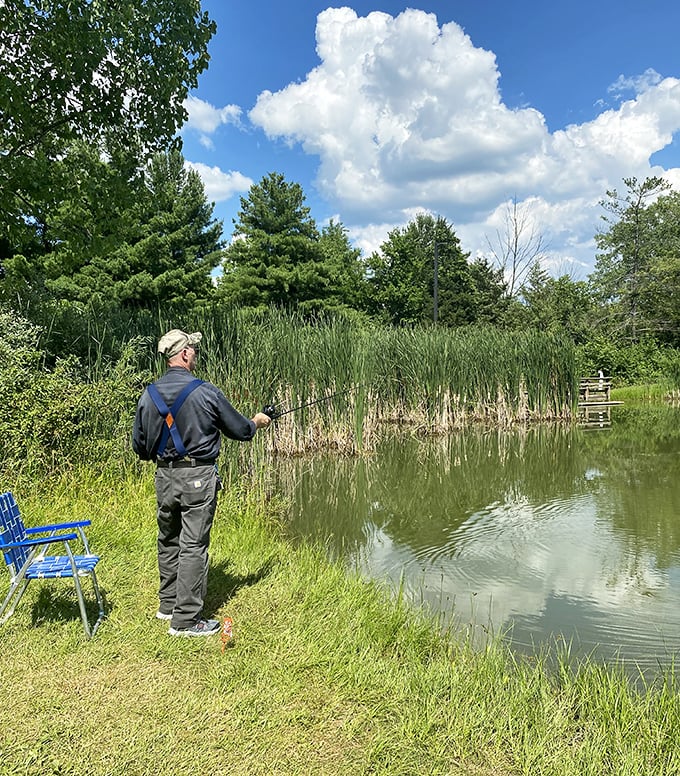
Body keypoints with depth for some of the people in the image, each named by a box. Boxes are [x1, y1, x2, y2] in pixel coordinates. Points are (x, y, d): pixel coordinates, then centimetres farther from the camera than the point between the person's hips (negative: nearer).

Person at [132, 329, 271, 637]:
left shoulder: (149, 395, 2)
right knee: (194, 545, 0)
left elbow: (140, 446, 9)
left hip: (164, 477, 6)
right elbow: (240, 431, -3)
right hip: (198, 476, -6)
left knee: (168, 541, 19)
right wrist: (257, 421, 18)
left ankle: (168, 604, 33)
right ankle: (186, 619, 7)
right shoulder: (206, 392, -13)